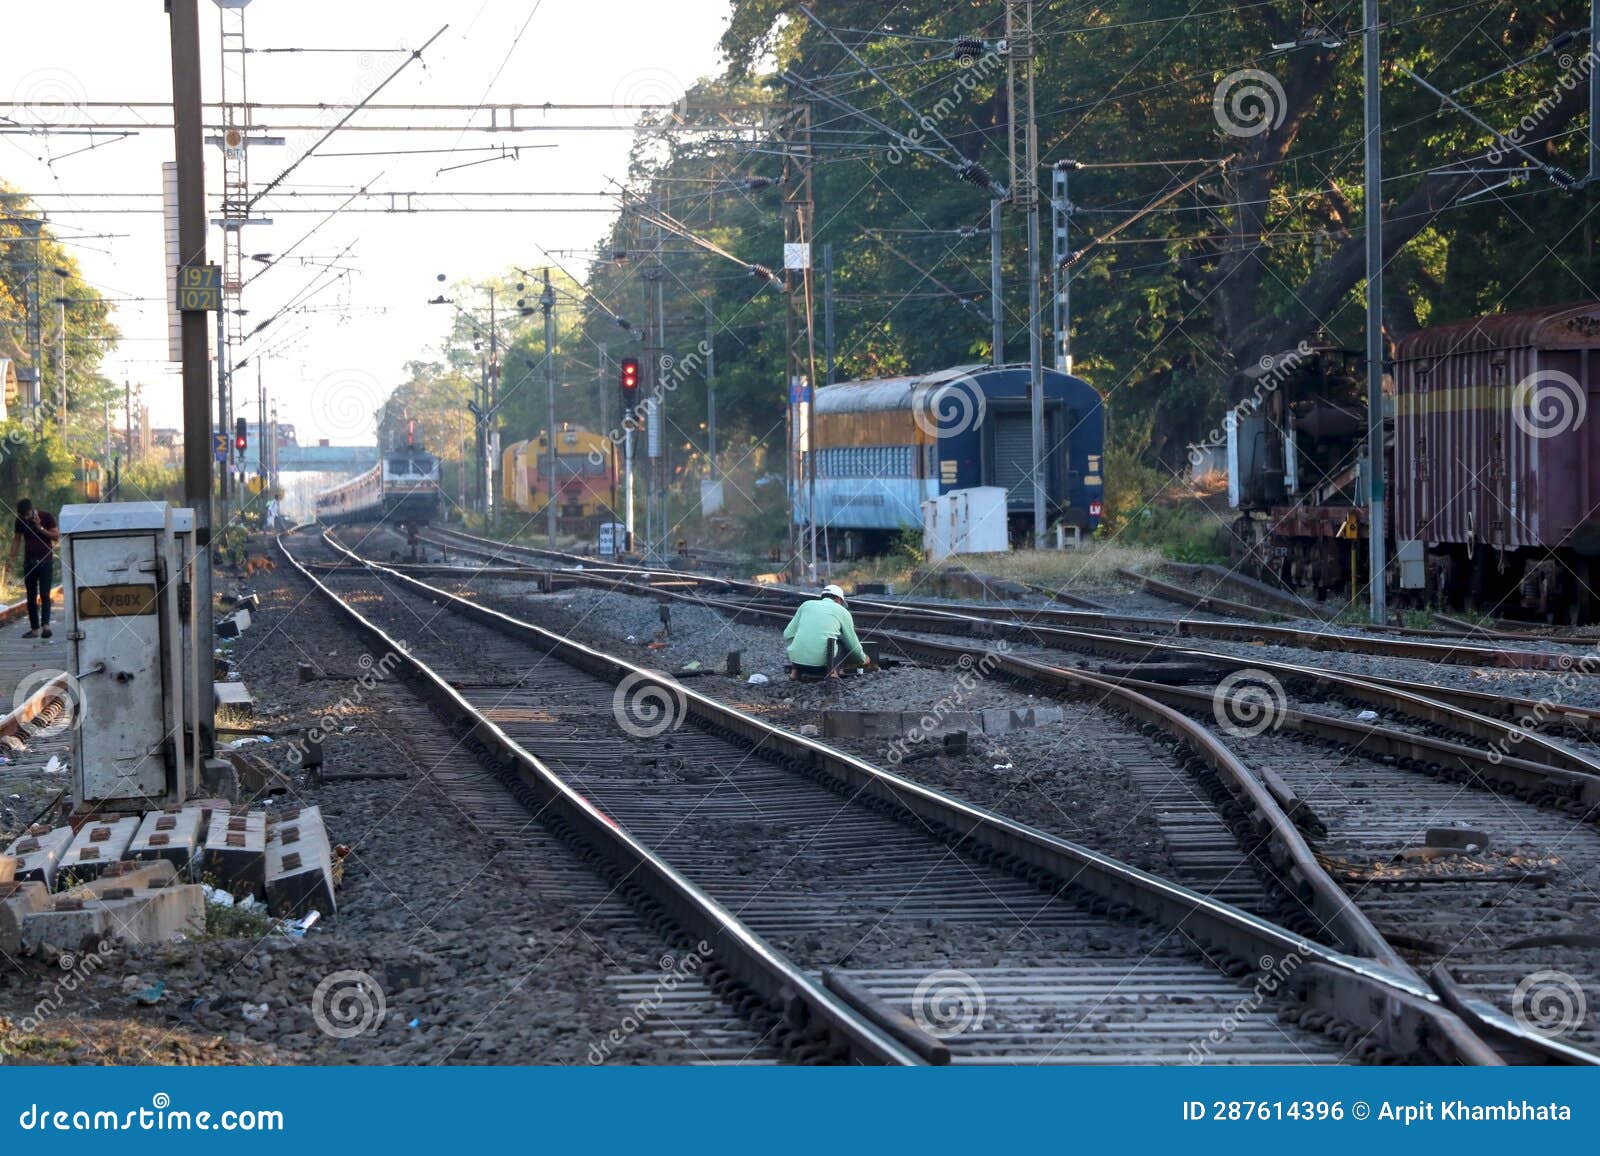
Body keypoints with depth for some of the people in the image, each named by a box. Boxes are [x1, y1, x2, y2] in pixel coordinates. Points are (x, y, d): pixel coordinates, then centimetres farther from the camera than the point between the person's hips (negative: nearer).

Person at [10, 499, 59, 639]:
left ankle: (45, 625, -23)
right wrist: (12, 558, 6)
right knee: (31, 597, 4)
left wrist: (41, 528, -16)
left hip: (45, 561, -4)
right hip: (29, 562, 4)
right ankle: (35, 628, 7)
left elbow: (57, 537, -6)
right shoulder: (20, 520, 5)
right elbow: (17, 539, 13)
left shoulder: (46, 516, -5)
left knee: (44, 595, -15)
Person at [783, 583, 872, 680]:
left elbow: (787, 635, 16)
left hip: (797, 658, 3)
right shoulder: (843, 612, 13)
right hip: (822, 660, -3)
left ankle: (795, 670, 12)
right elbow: (853, 646, 19)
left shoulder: (806, 605, 17)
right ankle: (833, 670, -2)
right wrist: (863, 660, 39)